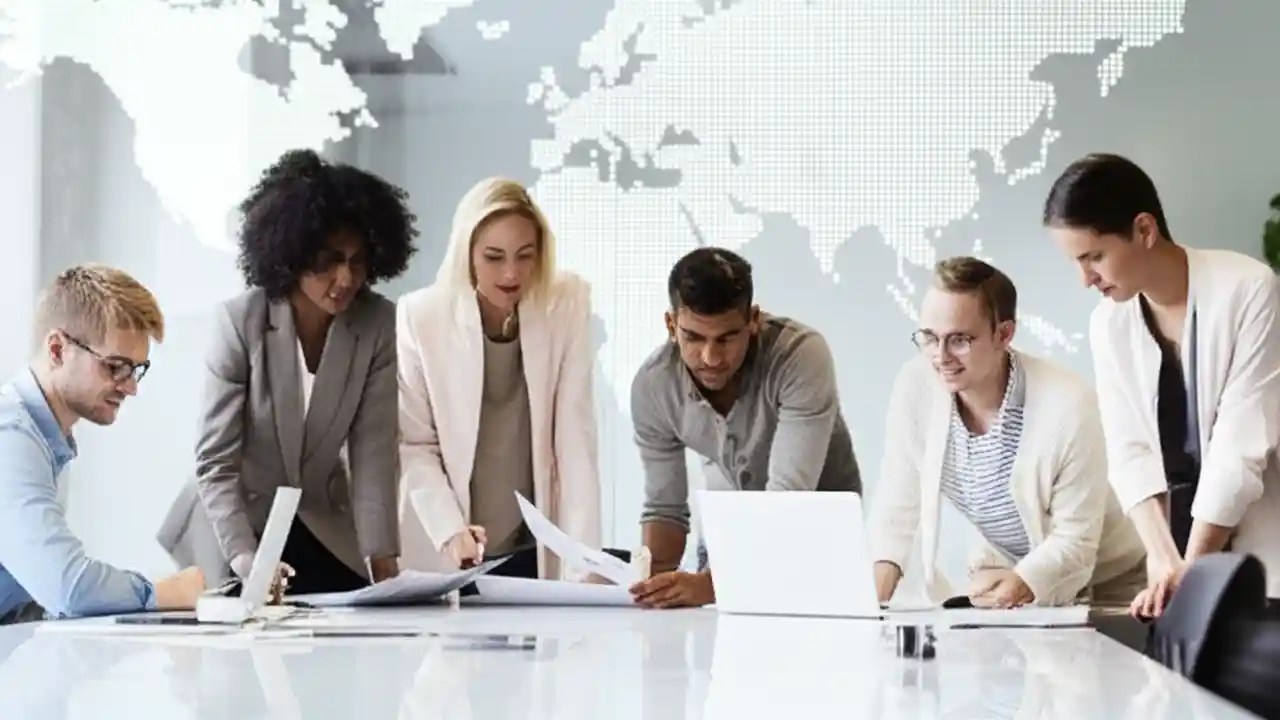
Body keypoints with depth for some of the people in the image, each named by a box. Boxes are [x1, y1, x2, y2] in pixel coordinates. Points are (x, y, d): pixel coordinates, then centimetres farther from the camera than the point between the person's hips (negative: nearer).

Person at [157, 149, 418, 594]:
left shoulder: (377, 324, -12)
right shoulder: (239, 322, -20)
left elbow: (373, 453, -12)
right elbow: (215, 463, -19)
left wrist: (385, 565, -21)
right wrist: (246, 560, -32)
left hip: (323, 533, 3)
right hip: (239, 529, -3)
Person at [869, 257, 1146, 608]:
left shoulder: (1068, 406, -27)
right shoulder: (915, 386, -17)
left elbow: (1075, 540, -20)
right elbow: (897, 506, -8)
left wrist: (1021, 584, -39)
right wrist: (876, 584, -25)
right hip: (1000, 571, 3)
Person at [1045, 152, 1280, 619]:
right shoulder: (1109, 323, 1)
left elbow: (1241, 445, -17)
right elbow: (1129, 452, -3)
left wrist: (1189, 573, -19)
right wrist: (1164, 561, -18)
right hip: (1184, 536, 4)